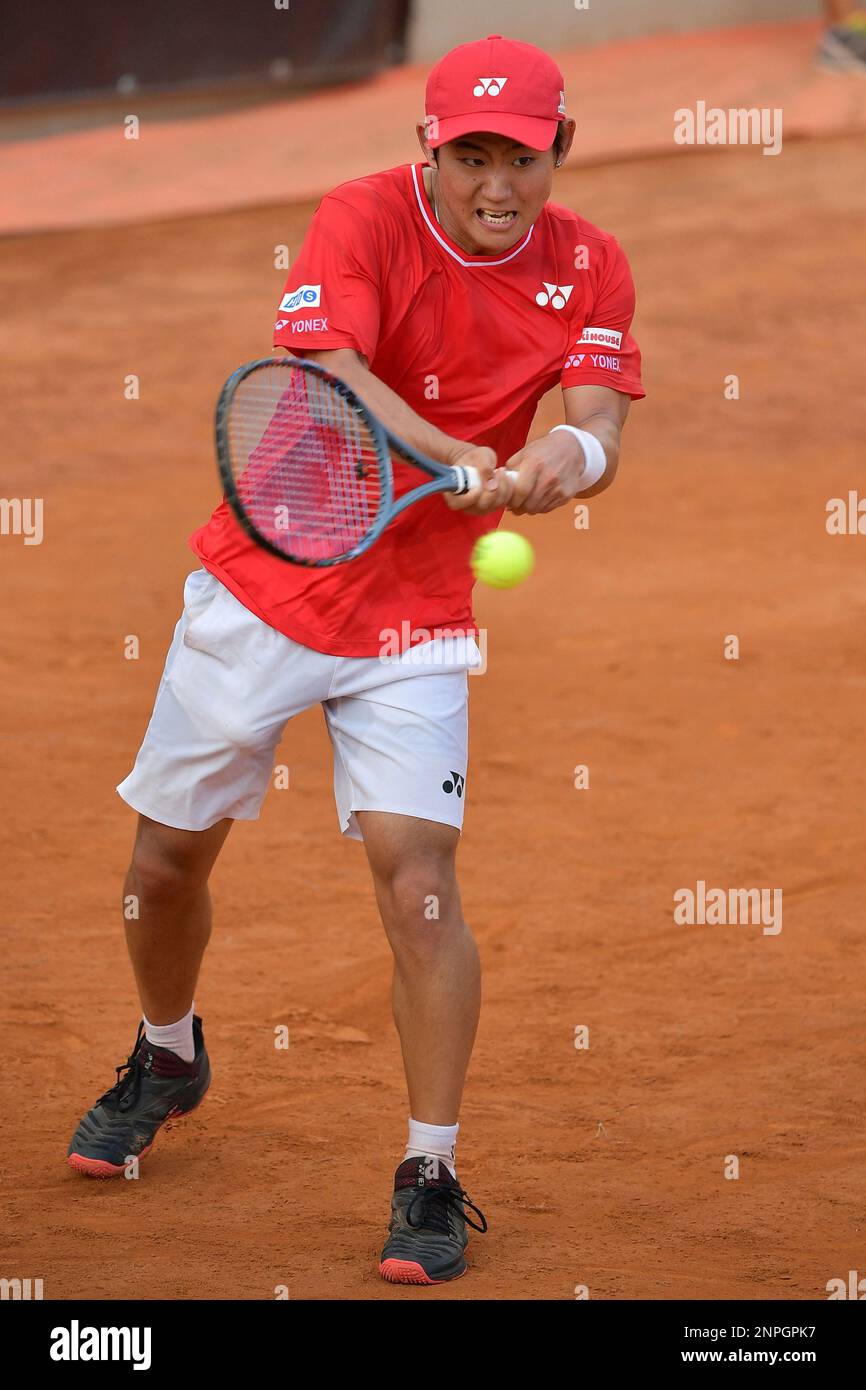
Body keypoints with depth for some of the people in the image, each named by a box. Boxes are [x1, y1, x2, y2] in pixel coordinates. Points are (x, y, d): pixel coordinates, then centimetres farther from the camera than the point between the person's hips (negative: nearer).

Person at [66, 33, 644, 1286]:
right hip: (264, 586, 0)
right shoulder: (364, 221, -15)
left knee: (416, 868, -16)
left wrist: (569, 455, -41)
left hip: (413, 619, 0)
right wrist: (461, 459, -46)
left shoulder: (588, 268, -5)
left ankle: (432, 1177, -4)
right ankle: (168, 1059, 42)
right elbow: (330, 380, -30)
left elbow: (600, 434, -15)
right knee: (169, 857, 10)